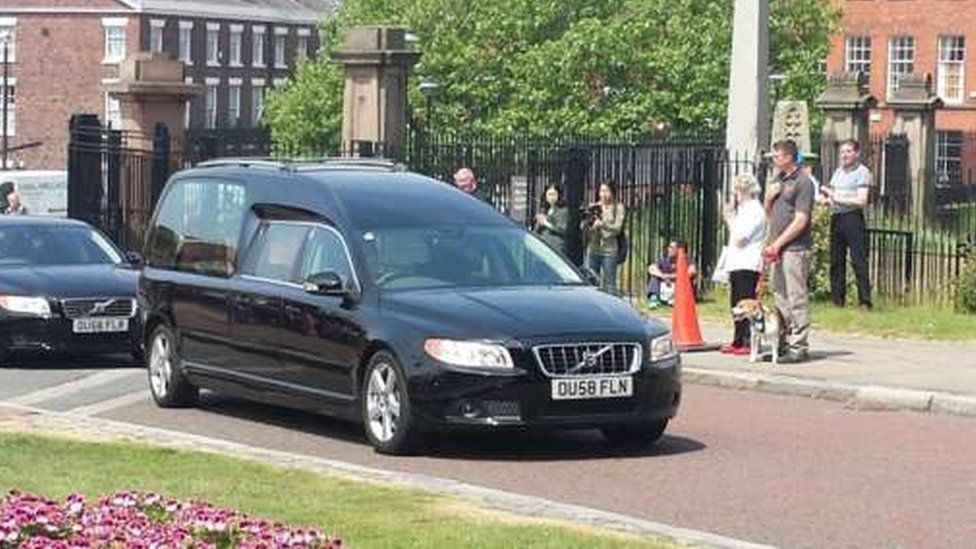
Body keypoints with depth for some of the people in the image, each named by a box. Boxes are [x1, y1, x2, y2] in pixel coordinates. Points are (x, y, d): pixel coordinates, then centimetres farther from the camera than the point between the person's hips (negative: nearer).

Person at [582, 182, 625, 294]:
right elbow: (582, 227, 7)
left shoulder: (618, 208, 3)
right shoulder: (592, 207, 12)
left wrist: (602, 224, -24)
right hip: (592, 249, 3)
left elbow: (617, 228, -8)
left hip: (609, 250, -3)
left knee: (609, 285, -5)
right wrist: (587, 223, -16)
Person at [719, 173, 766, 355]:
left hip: (747, 265, -11)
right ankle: (739, 341, 19)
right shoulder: (743, 209, 20)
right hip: (737, 264, 11)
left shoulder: (754, 210, -12)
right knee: (737, 304, 13)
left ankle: (750, 342, -11)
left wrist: (730, 220, -6)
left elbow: (740, 238, -18)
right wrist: (730, 217, 15)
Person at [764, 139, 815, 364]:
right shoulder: (778, 180, 17)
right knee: (780, 297, 10)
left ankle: (799, 347, -5)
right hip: (778, 249, 9)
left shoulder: (802, 182, -9)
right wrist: (768, 198, 4)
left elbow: (800, 221, -14)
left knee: (796, 298, -7)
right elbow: (769, 213, 25)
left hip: (795, 249, -9)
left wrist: (777, 244, -13)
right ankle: (785, 343, 16)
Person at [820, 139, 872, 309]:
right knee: (836, 261, 8)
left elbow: (861, 201, -12)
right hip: (836, 218, 7)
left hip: (853, 218, -7)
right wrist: (826, 198, -1)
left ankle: (865, 301, -9)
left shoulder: (862, 172, -4)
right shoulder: (838, 172, 18)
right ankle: (837, 299, 15)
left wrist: (837, 198, -14)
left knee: (859, 261, -9)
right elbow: (831, 196, 23)